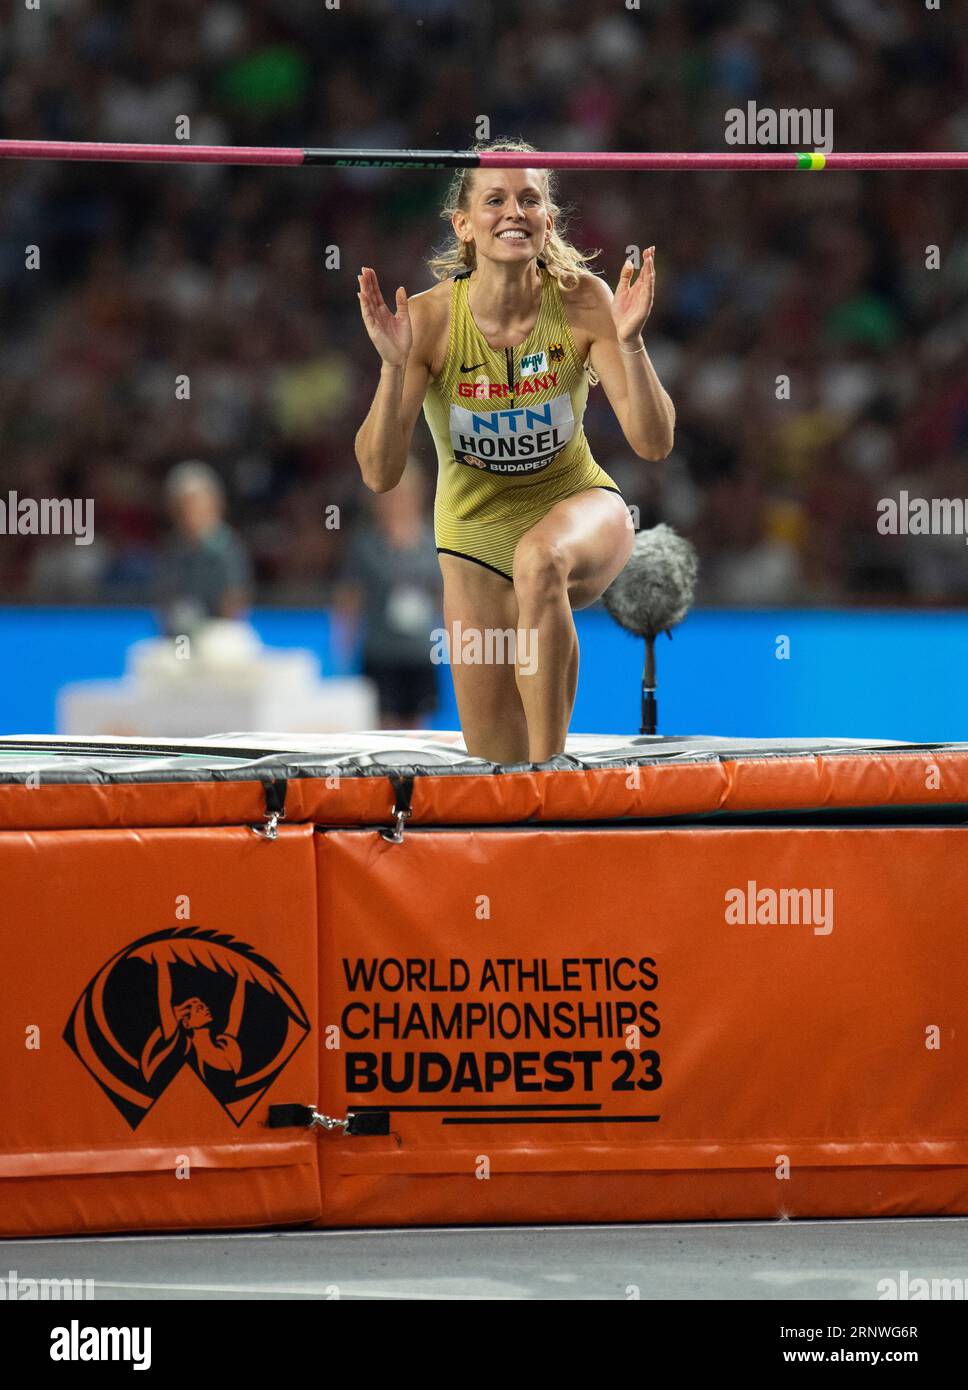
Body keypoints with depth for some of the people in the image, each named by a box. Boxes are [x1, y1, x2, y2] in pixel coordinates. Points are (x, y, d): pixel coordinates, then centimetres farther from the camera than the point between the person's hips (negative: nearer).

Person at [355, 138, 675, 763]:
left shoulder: (582, 300, -16)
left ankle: (549, 759, -30)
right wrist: (394, 366, -34)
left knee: (540, 558, -40)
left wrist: (629, 342, -33)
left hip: (579, 507, -1)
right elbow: (380, 473, -20)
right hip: (475, 535, 1)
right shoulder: (429, 318, -18)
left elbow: (654, 443, -18)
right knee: (498, 777, -1)